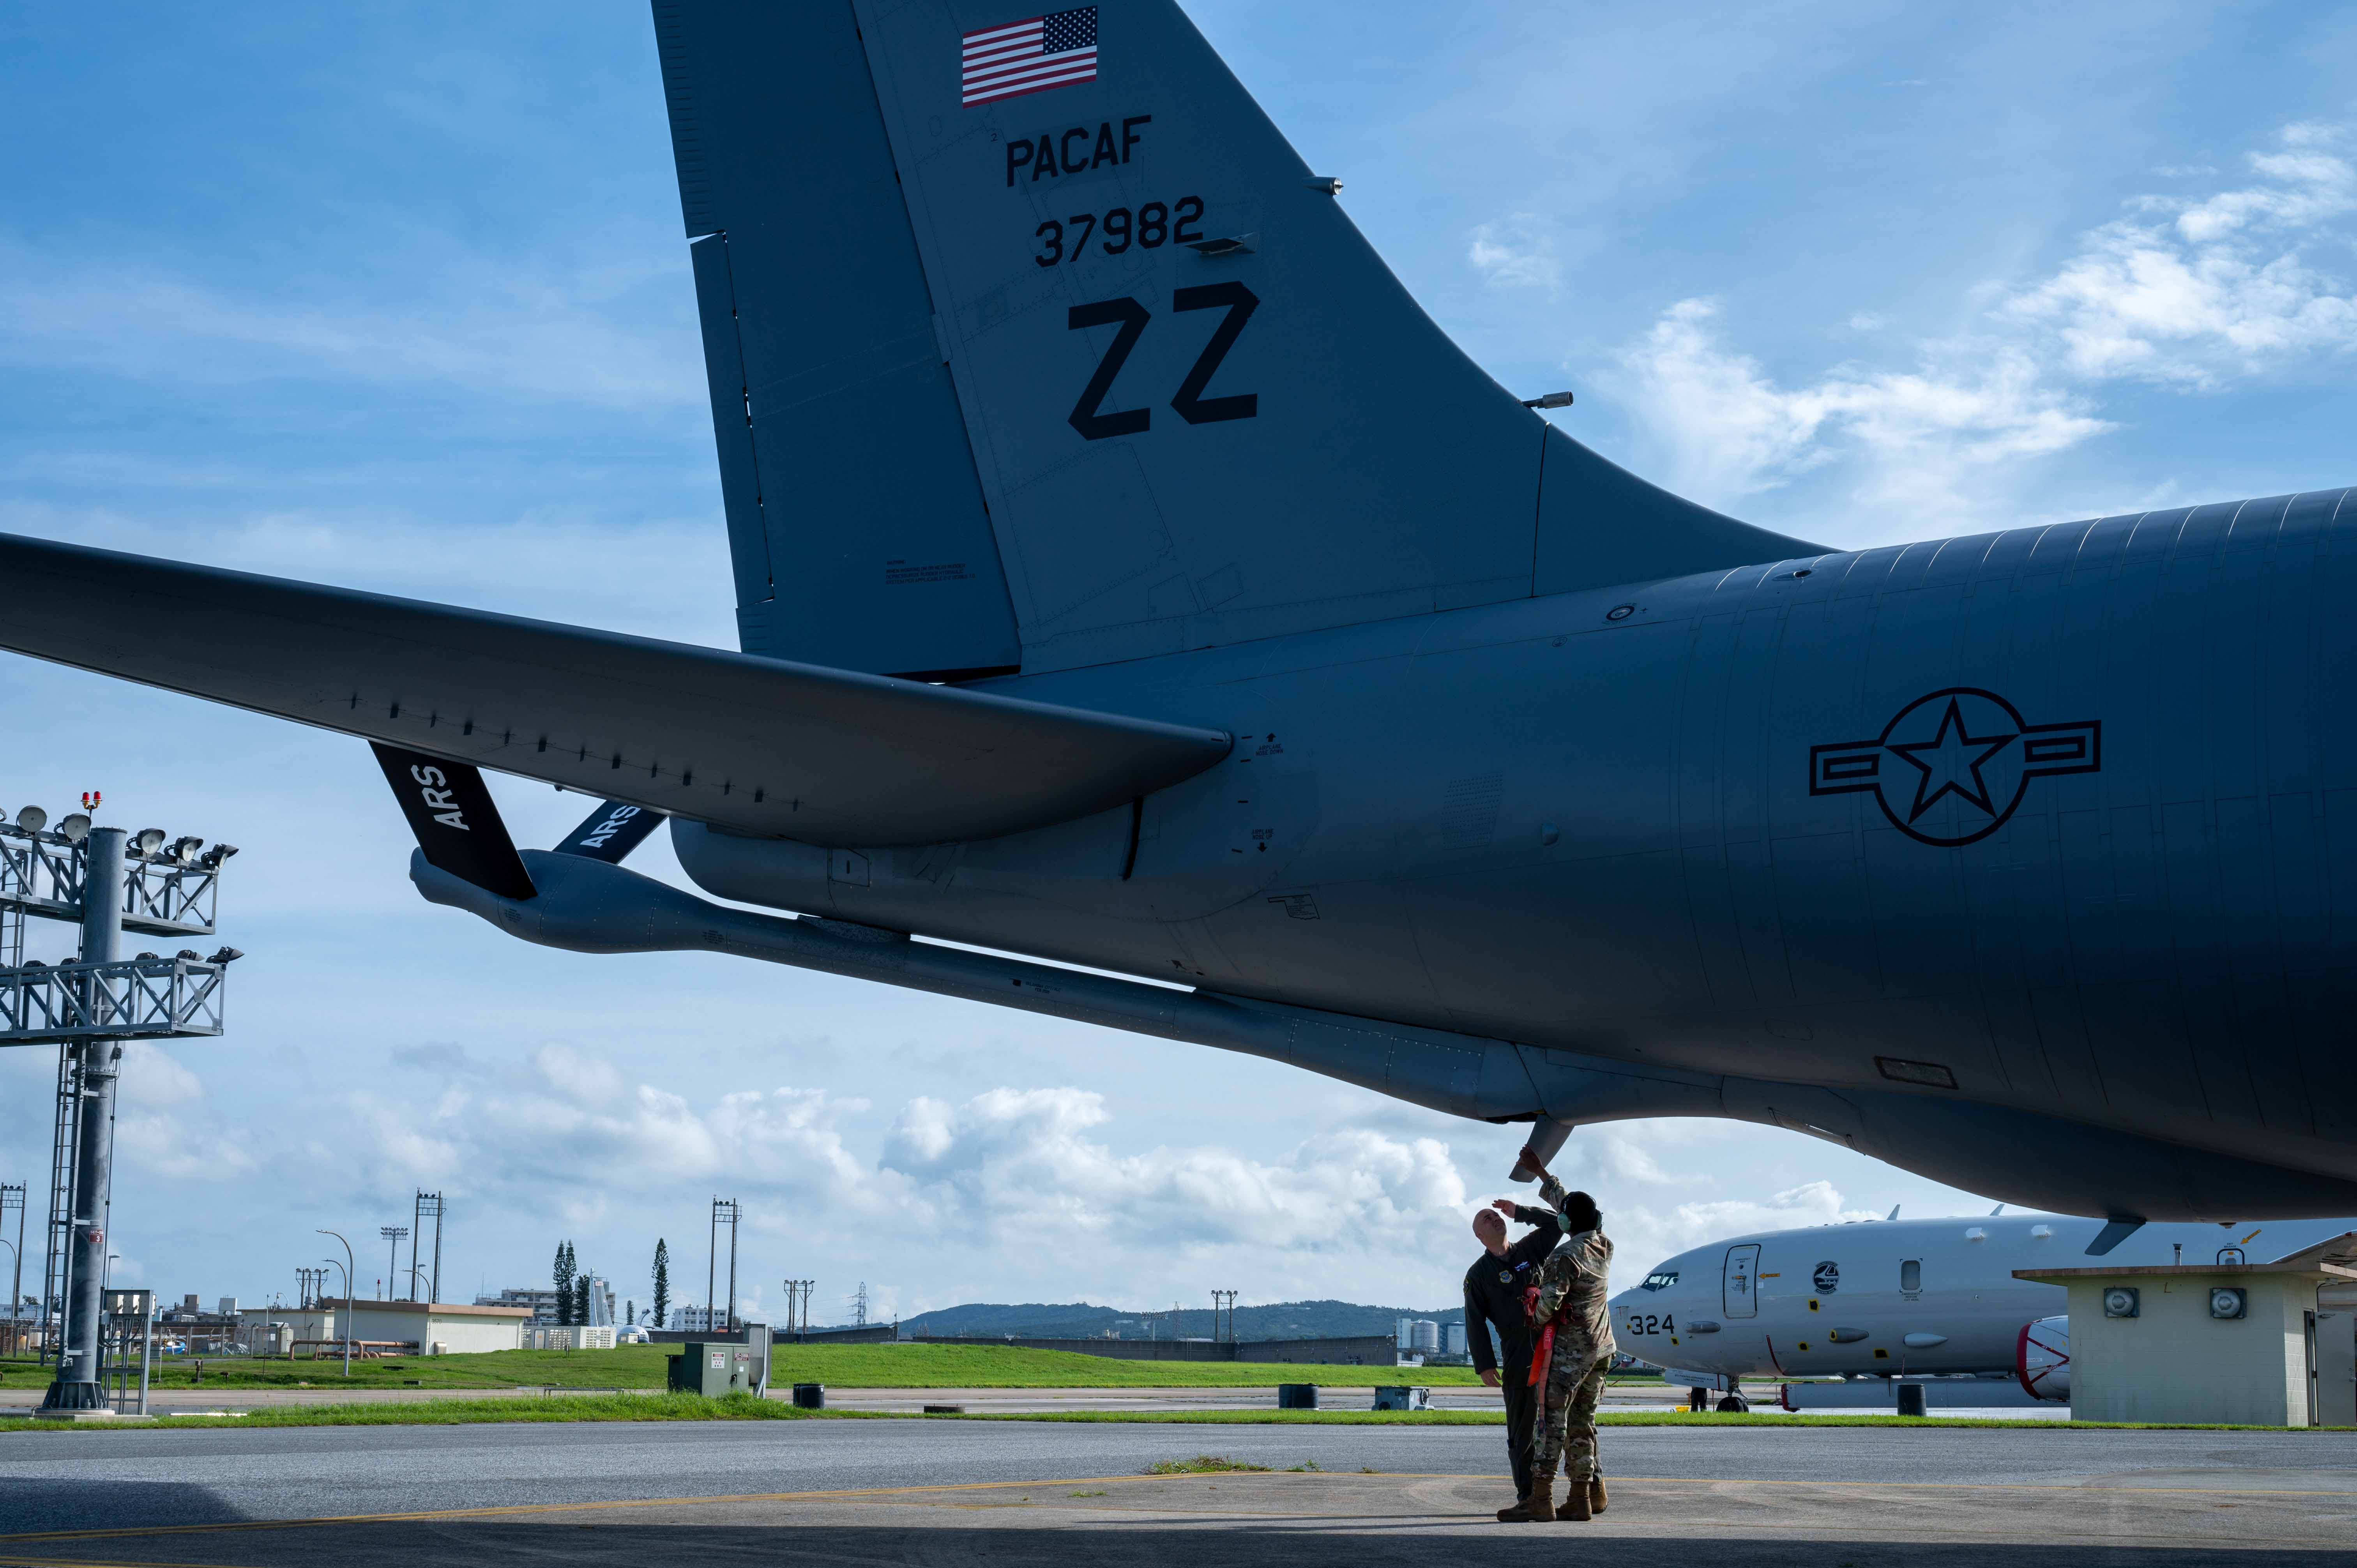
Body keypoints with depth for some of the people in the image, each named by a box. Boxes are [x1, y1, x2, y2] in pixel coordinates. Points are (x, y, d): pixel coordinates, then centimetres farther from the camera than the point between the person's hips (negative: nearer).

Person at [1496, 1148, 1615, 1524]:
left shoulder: (1566, 1256, -14)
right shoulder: (1604, 1248, 10)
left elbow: (1549, 1300, -22)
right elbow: (1564, 1203, 23)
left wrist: (1537, 1322, 0)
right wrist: (1540, 1171, 31)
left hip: (1568, 1348, -8)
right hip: (1599, 1348, 8)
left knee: (1551, 1421, -9)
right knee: (1581, 1425, 11)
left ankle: (1540, 1498, -14)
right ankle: (1583, 1498, 10)